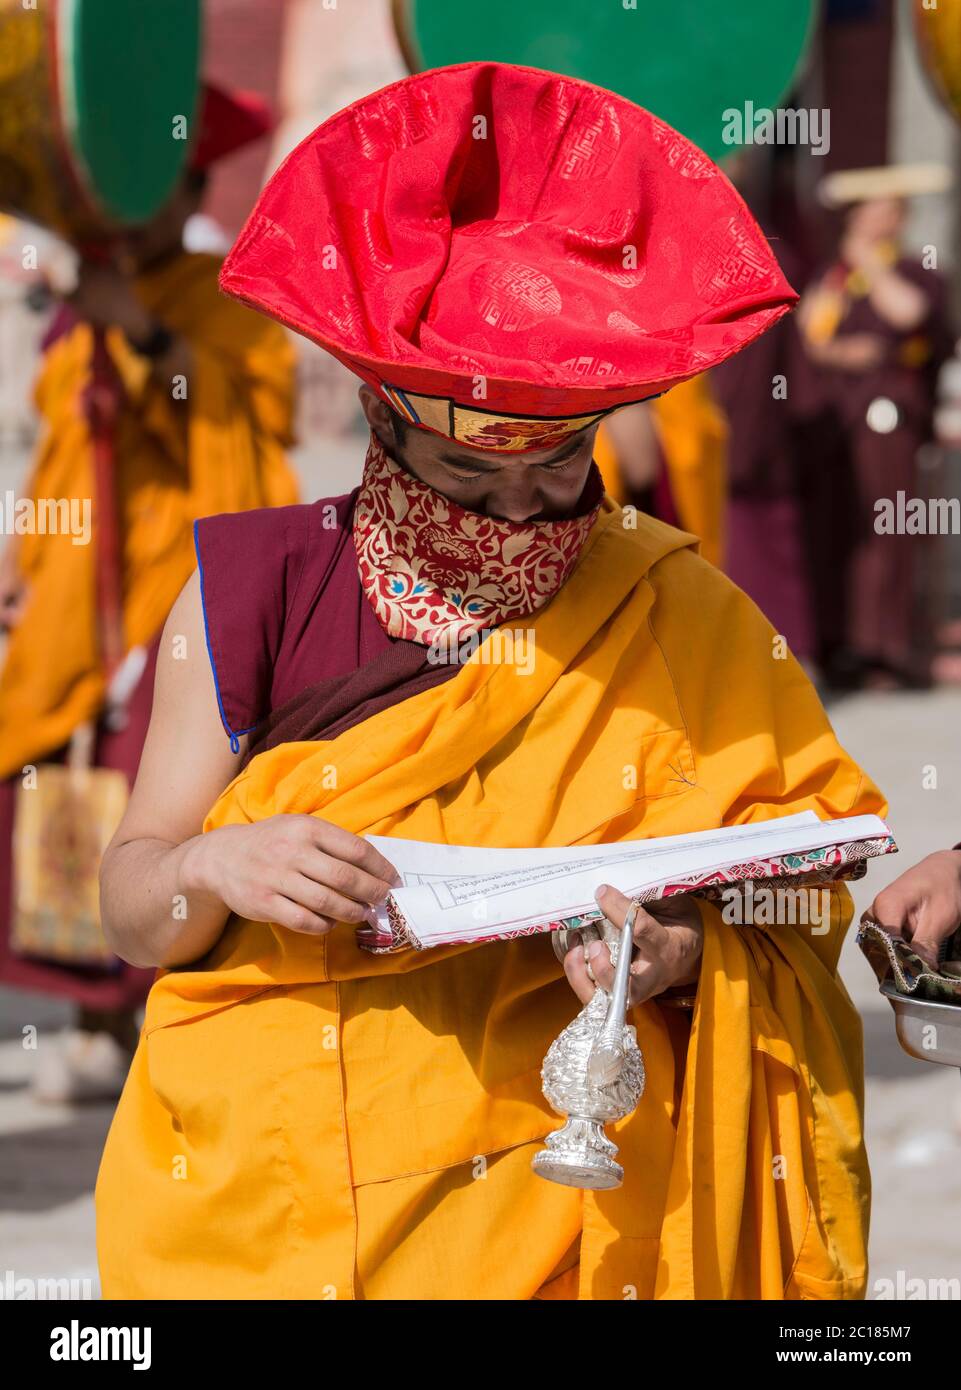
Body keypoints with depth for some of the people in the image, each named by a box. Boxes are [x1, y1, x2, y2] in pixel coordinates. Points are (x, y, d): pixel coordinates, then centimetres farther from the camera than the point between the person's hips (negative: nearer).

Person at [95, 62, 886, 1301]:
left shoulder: (680, 627, 0)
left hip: (557, 1198, -1)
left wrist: (679, 955, -20)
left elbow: (782, 912, 0)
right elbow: (132, 912, 3)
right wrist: (216, 866, -18)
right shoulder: (255, 595, 2)